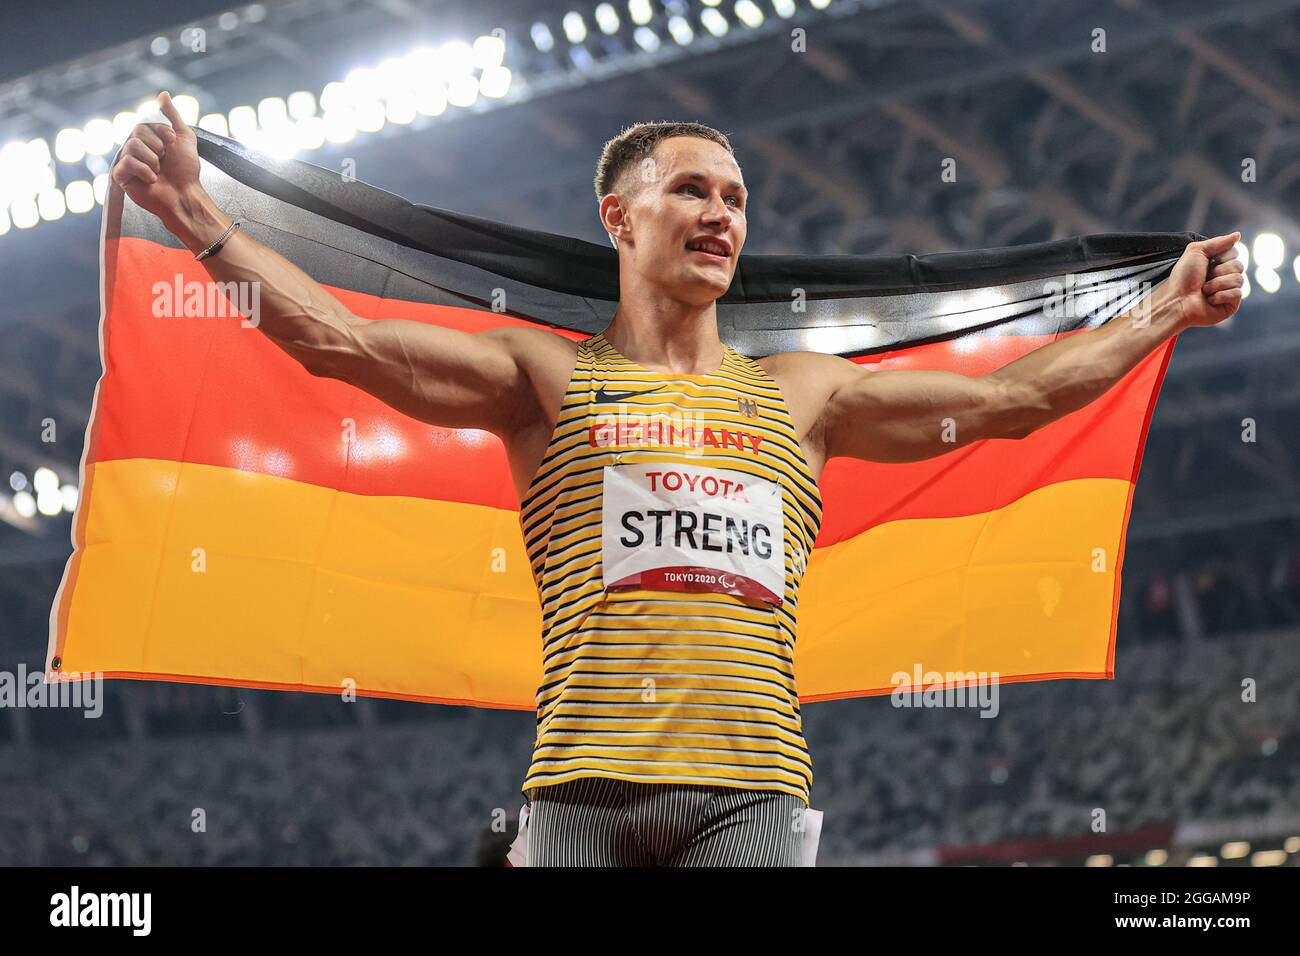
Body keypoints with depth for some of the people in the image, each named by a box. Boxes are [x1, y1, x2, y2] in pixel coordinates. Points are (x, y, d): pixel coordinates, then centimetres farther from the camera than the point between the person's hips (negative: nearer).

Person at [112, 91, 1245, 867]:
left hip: (748, 787, 2)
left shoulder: (798, 392, 22)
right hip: (586, 781, -1)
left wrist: (1163, 311, 25)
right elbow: (340, 338, 4)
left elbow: (1004, 397, 24)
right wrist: (197, 217, -6)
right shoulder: (549, 378, 14)